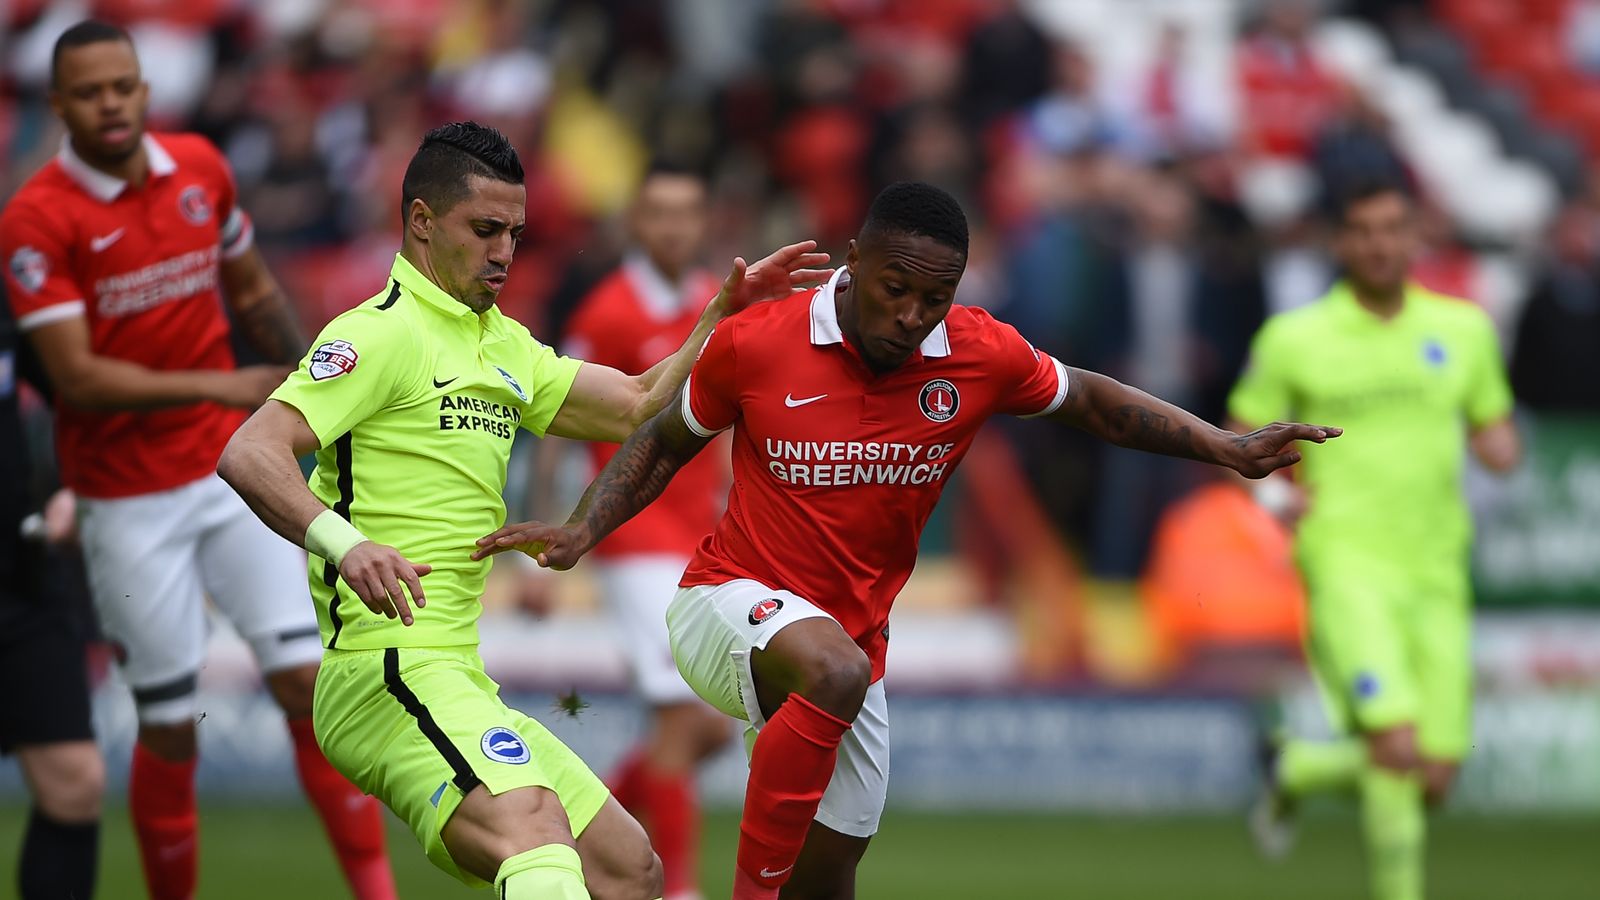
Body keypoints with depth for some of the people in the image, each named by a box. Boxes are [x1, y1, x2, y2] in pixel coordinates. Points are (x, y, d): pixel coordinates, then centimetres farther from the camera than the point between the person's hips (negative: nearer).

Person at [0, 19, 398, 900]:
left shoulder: (200, 168, 3)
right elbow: (77, 378, -20)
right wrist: (223, 388, -25)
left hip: (234, 470, 4)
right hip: (129, 503, -4)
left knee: (311, 679, -7)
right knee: (168, 728, -1)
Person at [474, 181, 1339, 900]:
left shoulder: (982, 356, -7)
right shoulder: (754, 343, -14)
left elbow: (1088, 399, 12)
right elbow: (664, 442, 4)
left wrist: (1225, 447, 5)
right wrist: (582, 530, -9)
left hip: (852, 634, 5)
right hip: (730, 602, -5)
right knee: (835, 670, -38)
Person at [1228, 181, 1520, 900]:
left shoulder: (1463, 329, 9)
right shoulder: (1292, 339, 1)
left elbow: (1496, 431, 20)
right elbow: (1241, 437, 11)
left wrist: (1498, 449, -4)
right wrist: (1275, 492, -8)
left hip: (1437, 571, 4)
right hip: (1347, 562, -4)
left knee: (1433, 779, 3)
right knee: (1396, 746, -23)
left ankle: (1296, 771, 31)